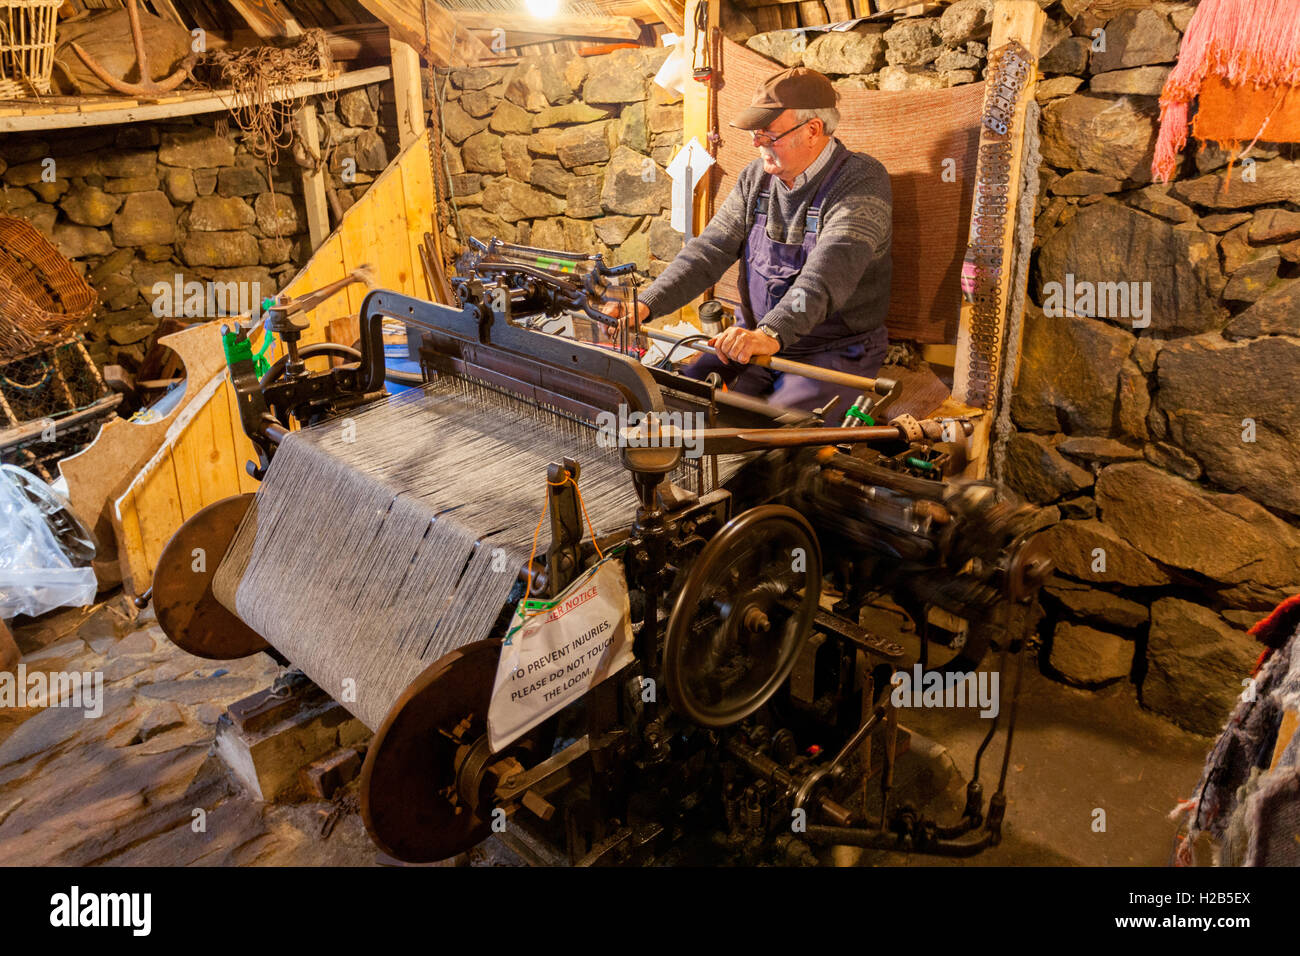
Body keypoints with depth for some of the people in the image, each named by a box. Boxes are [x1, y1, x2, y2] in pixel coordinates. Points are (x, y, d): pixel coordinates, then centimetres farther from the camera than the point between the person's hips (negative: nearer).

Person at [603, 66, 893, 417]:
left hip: (835, 354, -5)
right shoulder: (757, 176, 7)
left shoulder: (862, 180, -14)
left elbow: (829, 272, -31)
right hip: (754, 340, 6)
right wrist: (645, 305, -14)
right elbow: (710, 249, 1)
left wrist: (772, 332, -47)